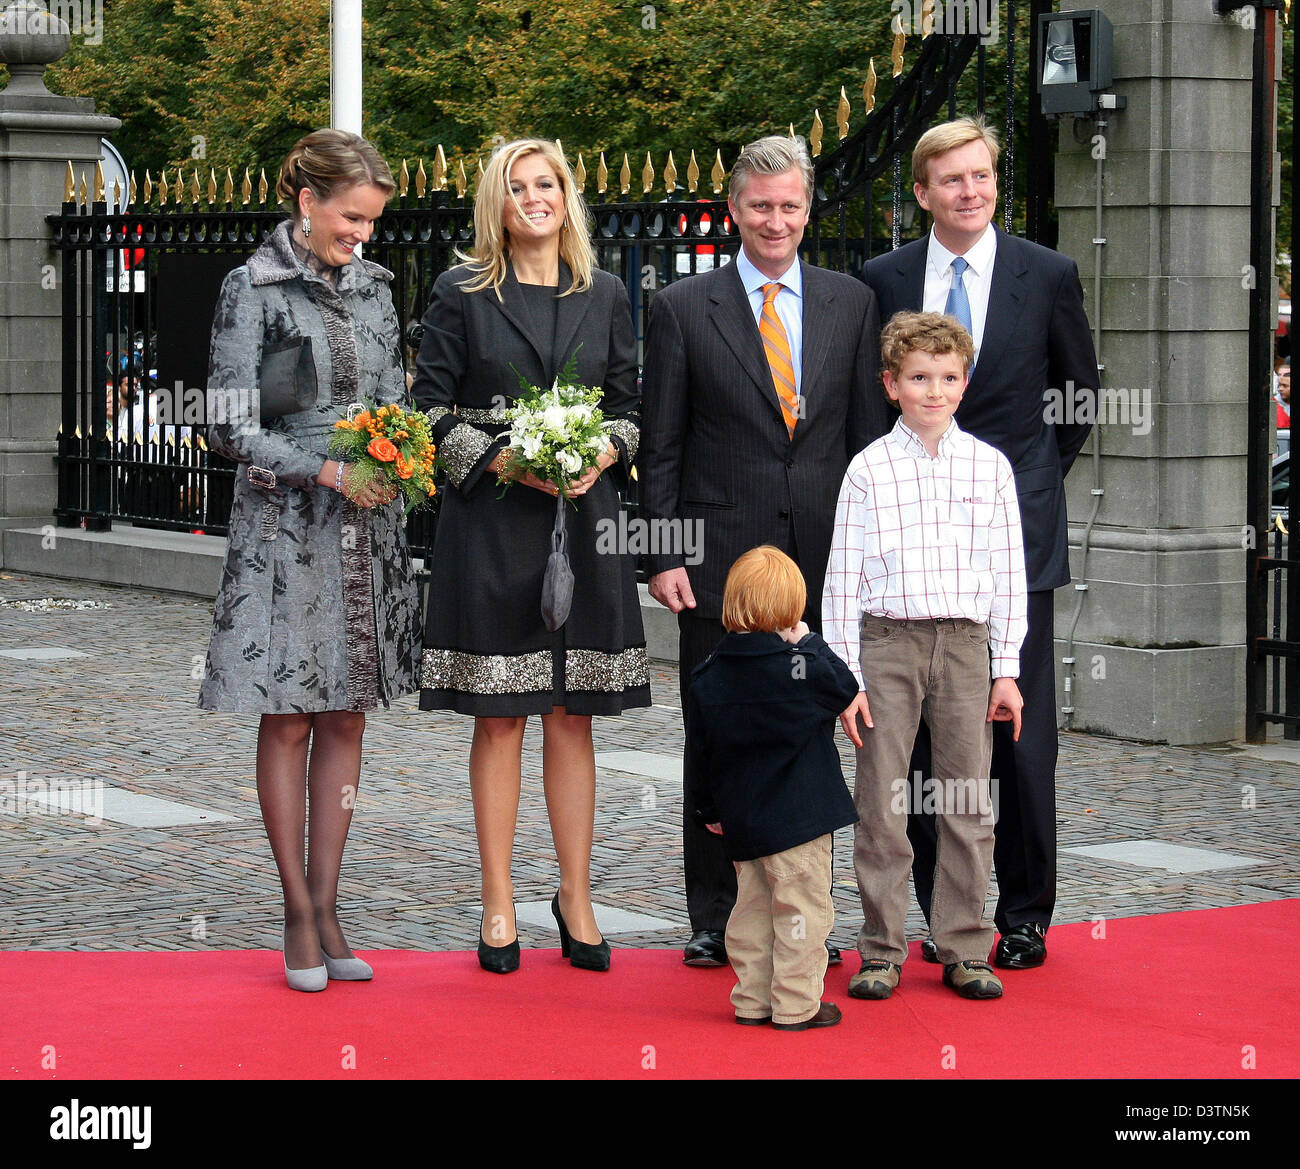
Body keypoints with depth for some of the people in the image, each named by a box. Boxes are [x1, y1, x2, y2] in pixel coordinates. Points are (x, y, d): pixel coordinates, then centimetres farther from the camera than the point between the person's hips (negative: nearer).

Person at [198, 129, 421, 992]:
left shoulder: (374, 285, 11)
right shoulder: (252, 289, -5)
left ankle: (327, 908, 13)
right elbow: (231, 427, -9)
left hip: (368, 531, 5)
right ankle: (299, 914, 8)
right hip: (285, 531, -5)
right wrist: (328, 472, -17)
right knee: (289, 723, 0)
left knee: (346, 720, 7)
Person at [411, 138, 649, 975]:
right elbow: (433, 410, 1)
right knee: (499, 717, 1)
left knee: (573, 715, 4)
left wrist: (602, 456, -8)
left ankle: (576, 899, 11)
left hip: (582, 525, 2)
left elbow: (629, 404, 12)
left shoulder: (604, 296, 10)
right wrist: (502, 460, -13)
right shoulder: (462, 296, 2)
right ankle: (499, 905, 8)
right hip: (490, 525, -2)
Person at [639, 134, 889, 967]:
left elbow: (870, 434, 10)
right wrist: (665, 554, -5)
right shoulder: (683, 308, 3)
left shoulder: (852, 303, 8)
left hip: (825, 555, 2)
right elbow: (661, 448, 3)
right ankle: (715, 919, 12)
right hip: (720, 556, -2)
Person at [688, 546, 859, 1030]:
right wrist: (808, 642, 6)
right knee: (802, 907, 2)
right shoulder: (799, 668, -16)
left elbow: (698, 750, 7)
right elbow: (846, 689, 1)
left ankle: (753, 998, 21)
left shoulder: (707, 676, 1)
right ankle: (797, 1004, 5)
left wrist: (711, 808, 18)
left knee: (753, 903, 16)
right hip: (798, 816, -6)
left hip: (740, 819, 6)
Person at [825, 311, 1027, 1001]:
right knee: (881, 806, 1)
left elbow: (1008, 573, 9)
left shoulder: (989, 466, 6)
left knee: (968, 805, 3)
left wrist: (1007, 669, 4)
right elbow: (843, 577, 1)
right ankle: (881, 951, 11)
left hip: (965, 643, 2)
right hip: (887, 641, -2)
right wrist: (846, 678, -3)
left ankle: (963, 950, 13)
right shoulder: (869, 468, 1)